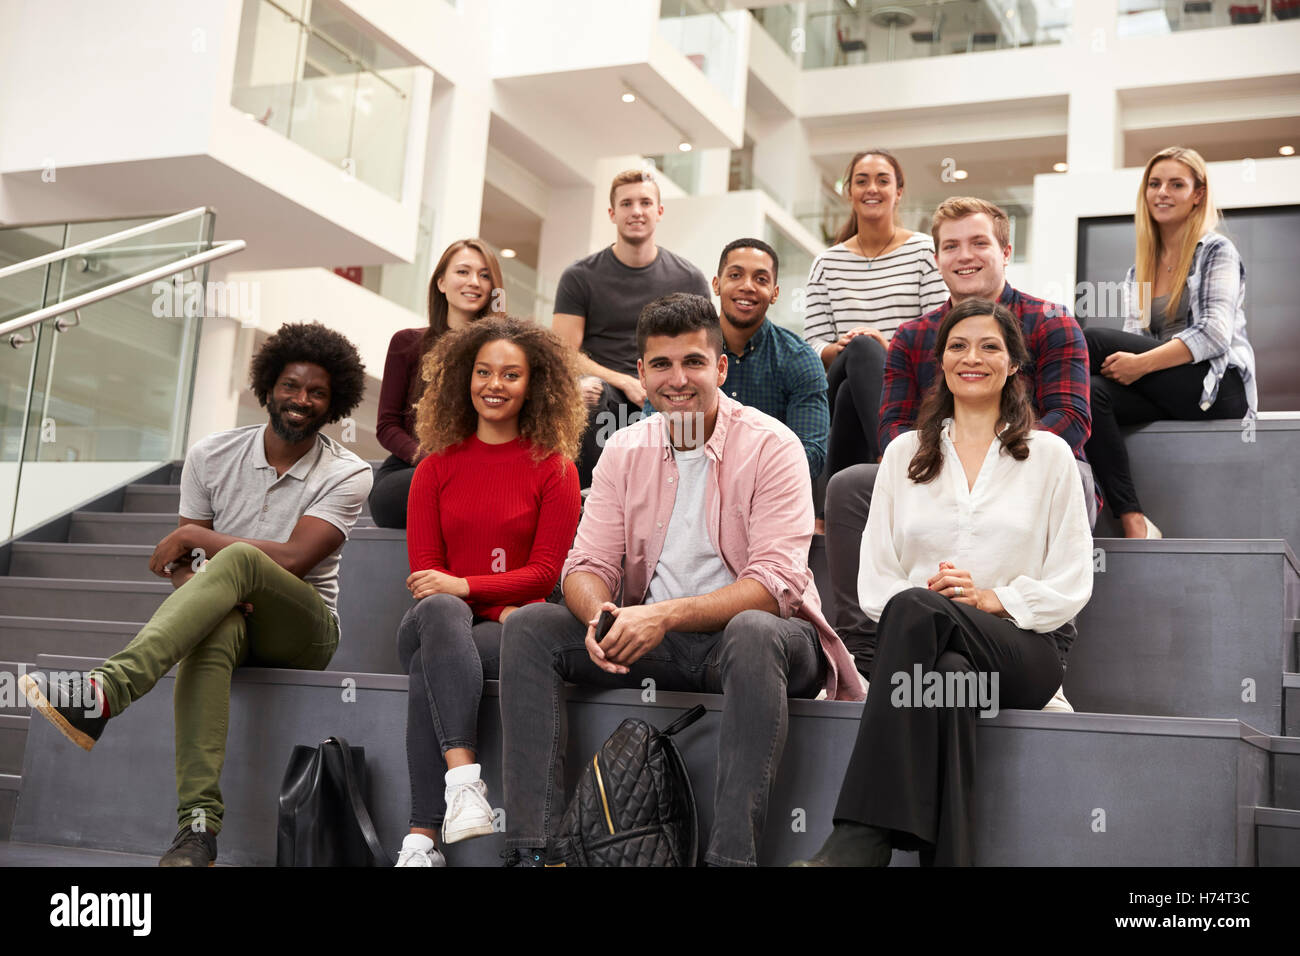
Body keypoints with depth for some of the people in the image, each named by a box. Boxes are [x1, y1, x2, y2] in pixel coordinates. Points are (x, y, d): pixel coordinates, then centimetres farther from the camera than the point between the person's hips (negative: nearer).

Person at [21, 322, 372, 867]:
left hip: (303, 628, -2)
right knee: (210, 633, -38)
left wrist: (197, 538, -11)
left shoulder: (347, 474, -3)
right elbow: (184, 566, 3)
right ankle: (198, 824, -46)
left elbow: (294, 558, -16)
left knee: (239, 559, -34)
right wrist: (215, 590, -21)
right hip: (230, 618, 2)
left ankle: (106, 690, -50)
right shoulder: (212, 456, 6)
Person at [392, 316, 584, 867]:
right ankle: (463, 776, -46)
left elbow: (546, 571, 1)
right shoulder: (436, 468, 13)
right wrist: (498, 610, -10)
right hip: (441, 623, 2)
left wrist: (464, 586, -13)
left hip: (510, 631, -2)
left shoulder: (553, 467, 7)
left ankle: (422, 836, -35)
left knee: (429, 668, -33)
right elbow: (424, 571, 6)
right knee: (439, 611, -35)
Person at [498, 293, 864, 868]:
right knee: (529, 627, -14)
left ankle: (731, 854, -38)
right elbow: (588, 565, 3)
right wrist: (599, 617, -22)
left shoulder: (770, 446, -9)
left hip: (754, 635, -4)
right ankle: (528, 846, -19)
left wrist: (665, 615, -30)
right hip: (649, 638, 5)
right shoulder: (624, 450, 7)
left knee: (753, 634, -39)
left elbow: (775, 583, -18)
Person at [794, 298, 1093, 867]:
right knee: (947, 674, -38)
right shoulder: (904, 453, 17)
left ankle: (855, 843, -45)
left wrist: (992, 598, -11)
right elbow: (873, 579, 10)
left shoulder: (1049, 454, 12)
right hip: (929, 646, 2)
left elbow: (1072, 583, 5)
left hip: (1024, 644, -2)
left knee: (915, 609, -36)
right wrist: (919, 604, -12)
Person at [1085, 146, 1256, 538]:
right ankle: (1133, 523, -37)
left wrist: (1142, 364, -22)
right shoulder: (1139, 269, 21)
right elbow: (1134, 342, 14)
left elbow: (1215, 334, -12)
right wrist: (1120, 365, -11)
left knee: (1090, 341, -20)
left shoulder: (1216, 251, 3)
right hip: (1165, 395, 5)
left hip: (1219, 388, -5)